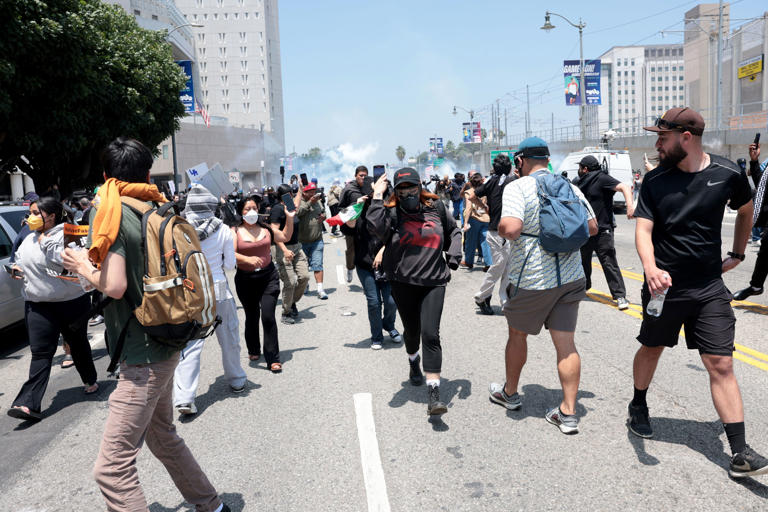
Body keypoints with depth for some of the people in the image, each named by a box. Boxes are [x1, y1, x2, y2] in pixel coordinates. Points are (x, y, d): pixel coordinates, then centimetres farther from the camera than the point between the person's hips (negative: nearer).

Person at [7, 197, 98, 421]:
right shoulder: (30, 238, 11)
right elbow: (20, 258, 26)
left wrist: (46, 242, -25)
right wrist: (16, 268, 7)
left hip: (72, 302, -5)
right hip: (38, 305, 5)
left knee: (78, 344, 14)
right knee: (40, 352, -2)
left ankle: (90, 380, 37)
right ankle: (29, 403, -7)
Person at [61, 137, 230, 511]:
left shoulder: (112, 213, -14)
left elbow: (114, 286, -22)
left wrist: (83, 267, -3)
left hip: (142, 356, -9)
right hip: (164, 346, 9)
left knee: (112, 466, -6)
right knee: (162, 435, 26)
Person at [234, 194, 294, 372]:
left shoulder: (265, 228, 7)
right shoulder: (235, 231, -3)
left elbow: (285, 237, 23)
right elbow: (231, 254, -17)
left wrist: (289, 218, 12)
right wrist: (248, 259, -33)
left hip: (268, 277, 1)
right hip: (245, 279, -1)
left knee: (268, 316, -9)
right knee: (252, 317, 11)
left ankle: (273, 359, -2)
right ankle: (254, 351, 37)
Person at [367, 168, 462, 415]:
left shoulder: (435, 207, 5)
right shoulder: (392, 213, -5)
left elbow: (453, 231, 22)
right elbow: (376, 228, -27)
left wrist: (453, 257, 9)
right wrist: (377, 197, -21)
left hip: (434, 282, 0)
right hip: (403, 282, 0)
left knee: (430, 334, -9)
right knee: (412, 331, 16)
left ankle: (433, 395, -8)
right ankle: (414, 363, 51)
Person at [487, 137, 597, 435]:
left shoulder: (518, 187, -12)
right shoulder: (571, 187, 7)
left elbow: (511, 228, -26)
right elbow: (592, 227, 12)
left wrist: (500, 227, -4)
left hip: (532, 279, -4)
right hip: (570, 277, 5)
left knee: (518, 334, 17)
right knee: (566, 343, 7)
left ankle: (510, 393, 35)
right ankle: (568, 412, 9)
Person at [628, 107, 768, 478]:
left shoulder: (728, 174, -5)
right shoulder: (655, 180, -7)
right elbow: (643, 229, -16)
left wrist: (737, 254, 16)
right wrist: (650, 268, -34)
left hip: (710, 287, 0)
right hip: (664, 285, 0)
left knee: (721, 365, -2)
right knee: (652, 348, 17)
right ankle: (638, 407, 42)